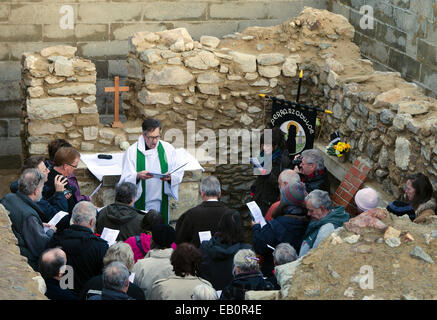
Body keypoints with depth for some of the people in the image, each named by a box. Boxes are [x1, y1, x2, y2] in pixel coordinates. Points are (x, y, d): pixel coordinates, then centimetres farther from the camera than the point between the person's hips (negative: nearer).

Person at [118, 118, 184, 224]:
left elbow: (179, 172, 3)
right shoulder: (132, 151, -6)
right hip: (140, 203, -2)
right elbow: (126, 179, -9)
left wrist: (170, 177, -19)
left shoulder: (167, 149, 1)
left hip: (161, 203, 2)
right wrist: (138, 176, -30)